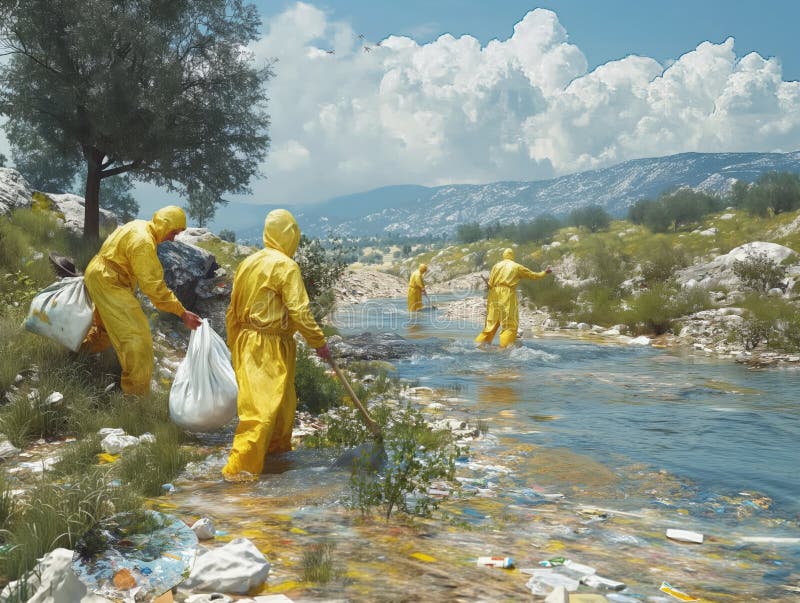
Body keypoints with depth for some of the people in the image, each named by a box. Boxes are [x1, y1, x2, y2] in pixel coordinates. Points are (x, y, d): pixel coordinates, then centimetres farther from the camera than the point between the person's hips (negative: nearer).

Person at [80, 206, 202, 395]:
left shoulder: (140, 226, 4)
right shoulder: (143, 242, -27)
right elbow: (154, 286, -28)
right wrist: (182, 313, -27)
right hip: (107, 283, -10)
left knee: (106, 325, 31)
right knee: (137, 335, -13)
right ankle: (136, 392, -11)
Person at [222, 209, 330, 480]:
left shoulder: (248, 262, 10)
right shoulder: (286, 266, -13)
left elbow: (233, 308, 14)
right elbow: (299, 311, -17)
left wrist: (234, 343, 22)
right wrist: (319, 341, -8)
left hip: (245, 342, 9)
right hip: (268, 346, -9)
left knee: (284, 399, 23)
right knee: (262, 406, -7)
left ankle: (277, 446, 39)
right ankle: (240, 466, -8)